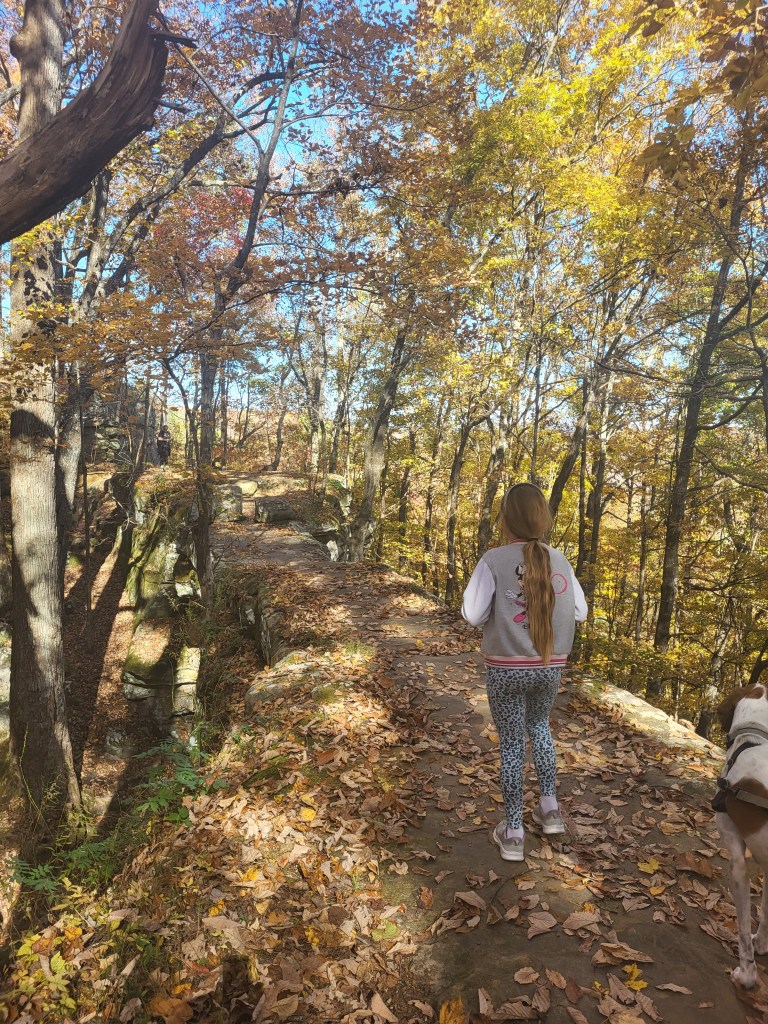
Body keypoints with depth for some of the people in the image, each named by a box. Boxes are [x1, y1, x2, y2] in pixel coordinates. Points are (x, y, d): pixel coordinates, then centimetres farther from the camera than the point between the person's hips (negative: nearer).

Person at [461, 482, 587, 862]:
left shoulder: (494, 560, -15)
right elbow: (580, 611, 2)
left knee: (511, 745, 11)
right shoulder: (559, 560, -4)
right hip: (550, 668, 3)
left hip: (507, 670, -3)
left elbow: (473, 614, -14)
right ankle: (549, 806, 31)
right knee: (539, 726, 29)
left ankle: (513, 833, 21)